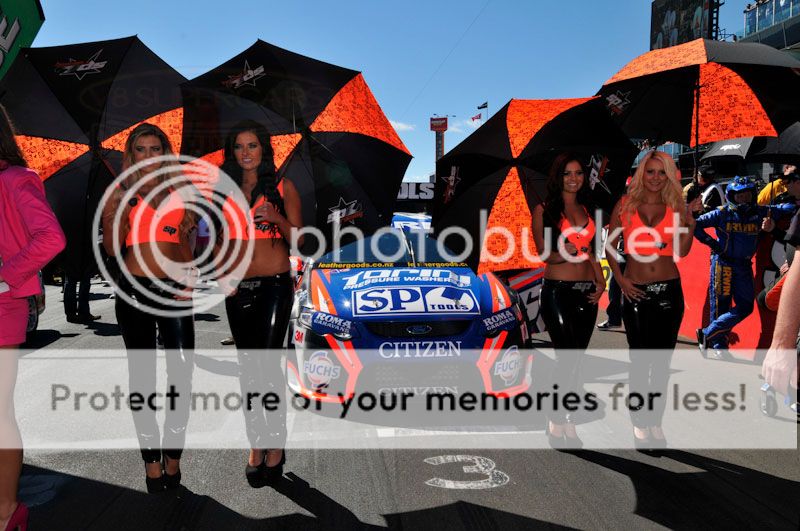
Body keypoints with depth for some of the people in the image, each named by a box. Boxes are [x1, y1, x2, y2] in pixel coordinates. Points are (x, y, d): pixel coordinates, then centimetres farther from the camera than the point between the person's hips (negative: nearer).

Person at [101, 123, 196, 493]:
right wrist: (117, 212, -16)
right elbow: (112, 249, 0)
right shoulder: (121, 193, 6)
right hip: (134, 291, -1)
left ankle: (172, 455, 9)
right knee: (142, 374, 4)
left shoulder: (179, 192, 9)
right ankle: (151, 459, 12)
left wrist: (189, 277, 1)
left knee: (182, 371, -6)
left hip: (174, 291, 1)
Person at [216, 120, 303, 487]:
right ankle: (256, 445, 17)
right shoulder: (225, 191, 12)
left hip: (274, 285, -4)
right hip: (238, 287, 4)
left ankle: (276, 443, 4)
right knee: (248, 366, 7)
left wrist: (278, 218, -17)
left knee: (267, 363, -11)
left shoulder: (282, 188, 3)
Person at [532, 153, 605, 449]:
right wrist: (578, 252, -19)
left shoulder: (588, 211, 16)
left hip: (587, 292, 5)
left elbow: (593, 253, 20)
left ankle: (567, 421, 18)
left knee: (575, 359, 8)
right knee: (568, 357, -12)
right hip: (557, 290, -5)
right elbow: (545, 254, -5)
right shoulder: (545, 210, 1)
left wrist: (600, 282, 5)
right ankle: (556, 422, 2)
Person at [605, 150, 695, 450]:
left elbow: (682, 251, -6)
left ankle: (656, 422, 20)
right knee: (639, 360, 2)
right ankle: (639, 425, 13)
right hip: (637, 291, -2)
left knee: (662, 360, 8)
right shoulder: (626, 204, 1)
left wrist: (689, 223, -20)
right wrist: (620, 279, -5)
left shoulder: (675, 207, 4)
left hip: (669, 290, 2)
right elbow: (610, 245, 4)